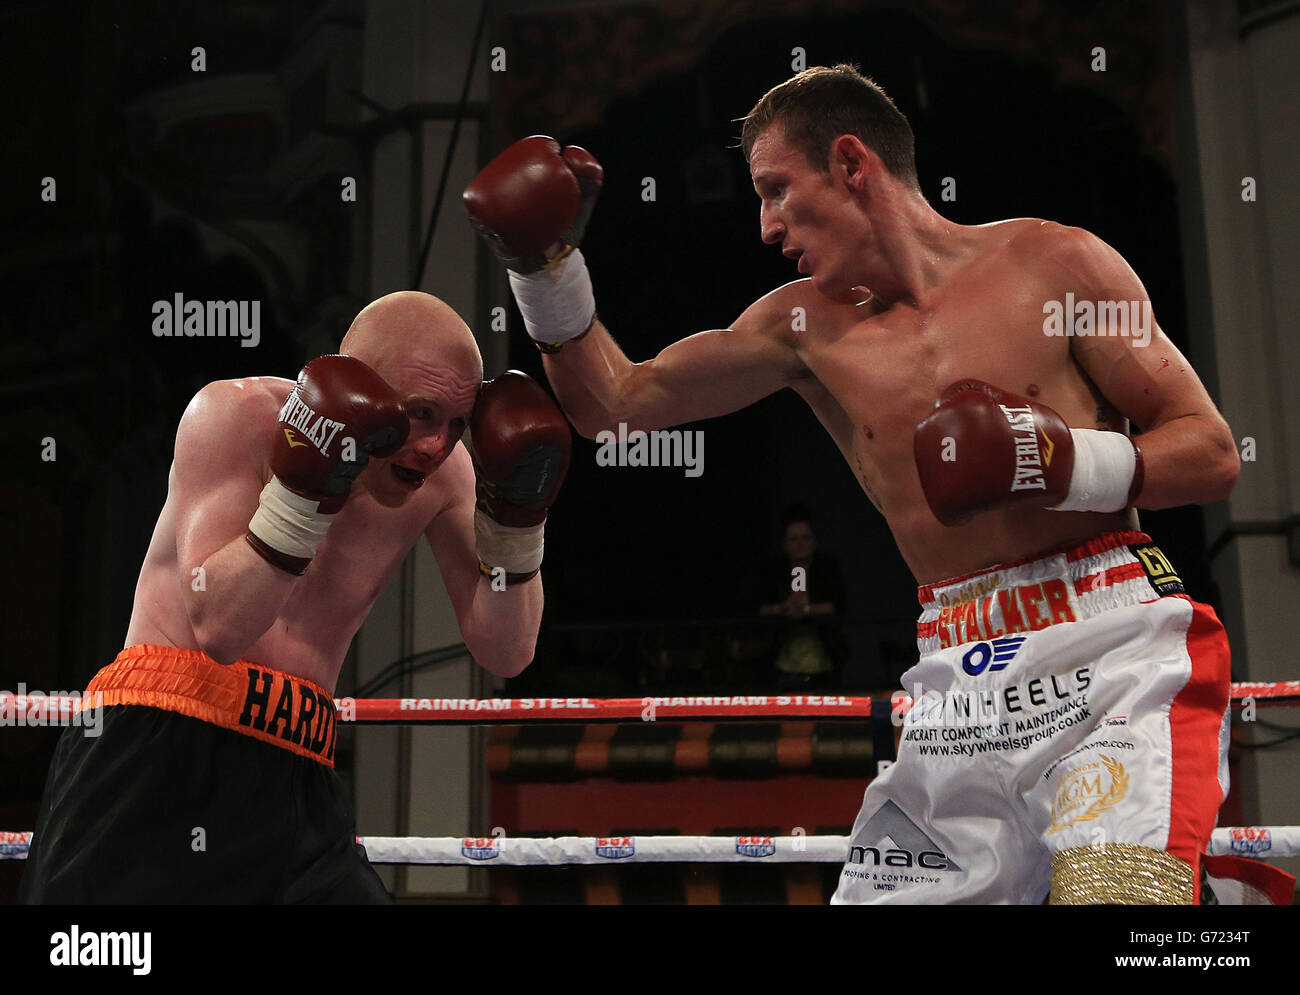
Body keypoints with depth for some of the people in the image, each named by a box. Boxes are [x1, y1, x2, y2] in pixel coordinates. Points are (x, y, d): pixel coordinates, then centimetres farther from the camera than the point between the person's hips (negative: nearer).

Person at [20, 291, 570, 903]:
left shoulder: (443, 473, 2)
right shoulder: (236, 414, -9)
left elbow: (505, 655, 2)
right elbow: (219, 628, -19)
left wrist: (517, 512, -8)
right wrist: (306, 486, -27)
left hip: (296, 779, 4)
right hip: (155, 747, -3)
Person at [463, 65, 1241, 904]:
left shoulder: (1052, 263, 1)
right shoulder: (804, 325, 11)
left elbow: (1215, 454, 1)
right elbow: (614, 402, 14)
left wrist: (1067, 464, -15)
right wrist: (547, 263, 3)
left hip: (1115, 647, -3)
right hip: (963, 682, 4)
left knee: (1111, 888, -23)